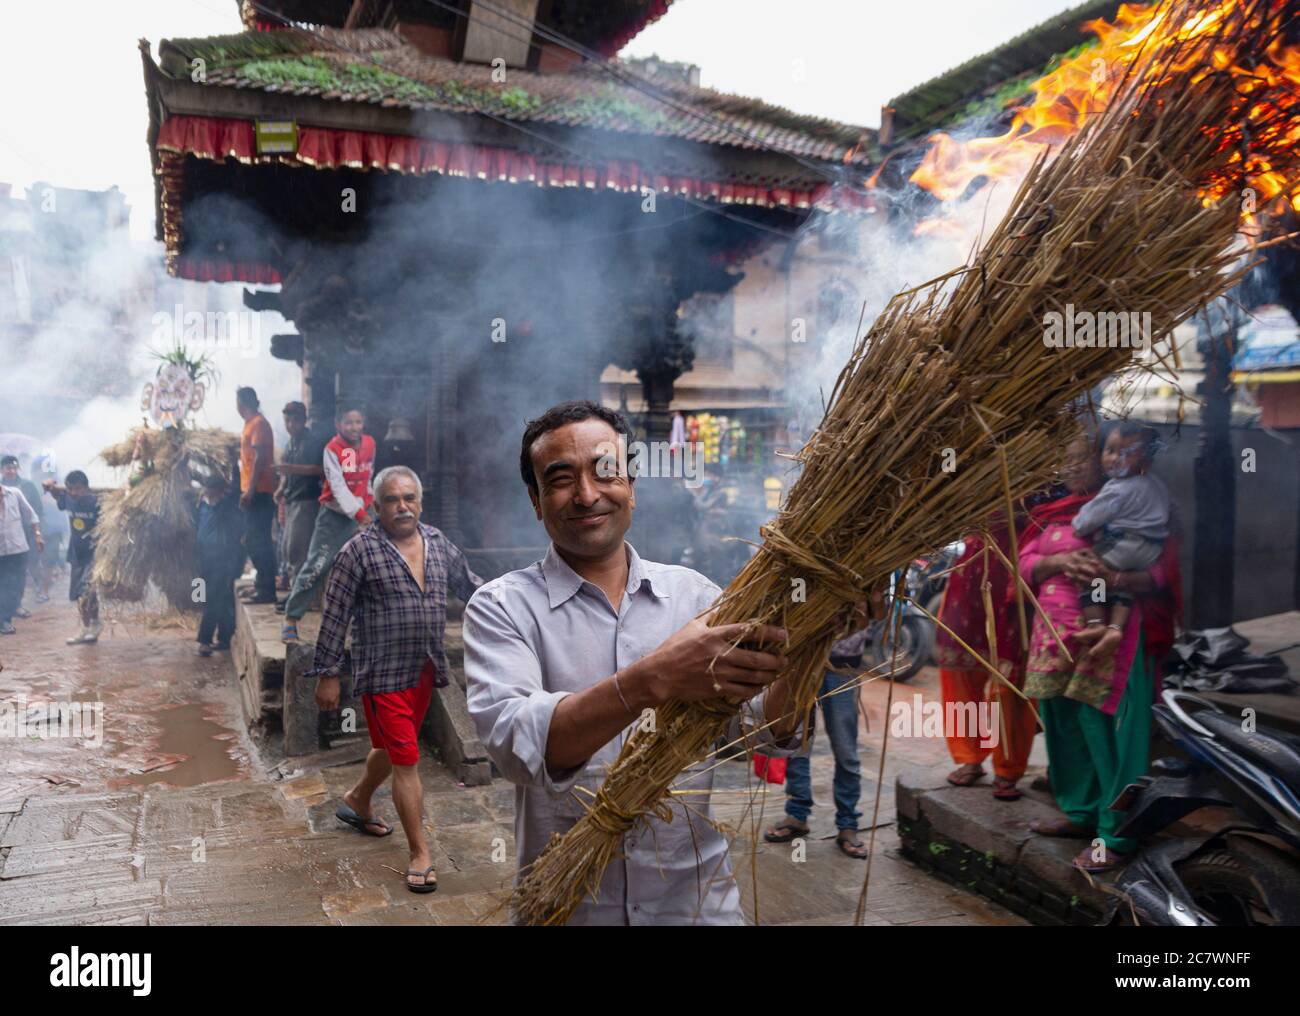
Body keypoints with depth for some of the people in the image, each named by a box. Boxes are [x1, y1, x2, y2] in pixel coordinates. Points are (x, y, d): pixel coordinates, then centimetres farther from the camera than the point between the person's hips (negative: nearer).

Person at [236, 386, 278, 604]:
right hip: (253, 491, 10)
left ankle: (266, 590, -8)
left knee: (258, 541, -10)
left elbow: (260, 458, -20)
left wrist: (250, 490, -23)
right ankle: (263, 583, 24)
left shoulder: (258, 424, -11)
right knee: (254, 540, 15)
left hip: (258, 492, -10)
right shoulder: (251, 423, 20)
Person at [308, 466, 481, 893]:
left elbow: (469, 584, 16)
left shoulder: (439, 543, 4)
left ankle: (357, 801, 49)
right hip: (384, 674, -6)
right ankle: (420, 854, 9)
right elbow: (335, 616, -11)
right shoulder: (360, 550, -13)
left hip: (425, 670, 6)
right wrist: (326, 674, -11)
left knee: (391, 746, 23)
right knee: (406, 761, -3)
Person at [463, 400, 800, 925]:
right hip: (569, 904, -2)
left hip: (699, 895, 3)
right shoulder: (502, 606, -10)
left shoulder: (693, 592, -2)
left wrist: (790, 669, -27)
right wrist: (649, 681, -40)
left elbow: (764, 732, -6)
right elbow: (513, 742, -26)